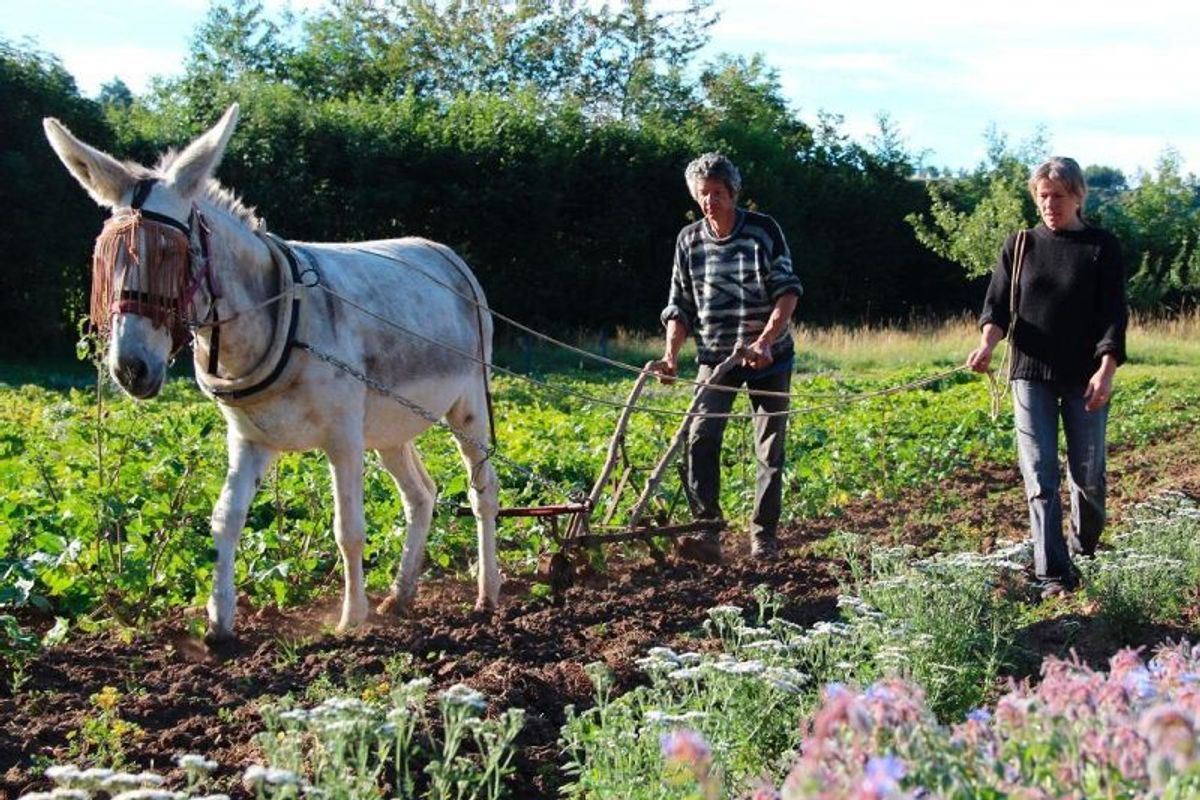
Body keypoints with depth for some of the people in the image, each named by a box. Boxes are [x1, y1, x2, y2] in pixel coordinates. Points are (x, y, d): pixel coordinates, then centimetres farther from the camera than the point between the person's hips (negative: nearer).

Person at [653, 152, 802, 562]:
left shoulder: (763, 231, -8)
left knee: (770, 448, 4)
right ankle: (707, 532, -20)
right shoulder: (689, 240, 1)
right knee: (700, 438, -17)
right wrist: (671, 354, -11)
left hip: (768, 356, -1)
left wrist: (765, 340, -28)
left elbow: (788, 290, -13)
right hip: (715, 356, 2)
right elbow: (680, 305, 5)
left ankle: (763, 536, 15)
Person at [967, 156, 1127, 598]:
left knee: (1087, 472, 4)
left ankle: (1084, 546, 32)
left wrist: (1106, 370, -16)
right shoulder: (1020, 245, 8)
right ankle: (1054, 575, -7)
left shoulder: (1103, 247, 2)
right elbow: (997, 305, 6)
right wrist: (987, 342, -16)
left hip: (1084, 378, -1)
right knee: (1040, 477, -7)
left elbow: (1114, 314, -3)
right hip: (1032, 375, 1)